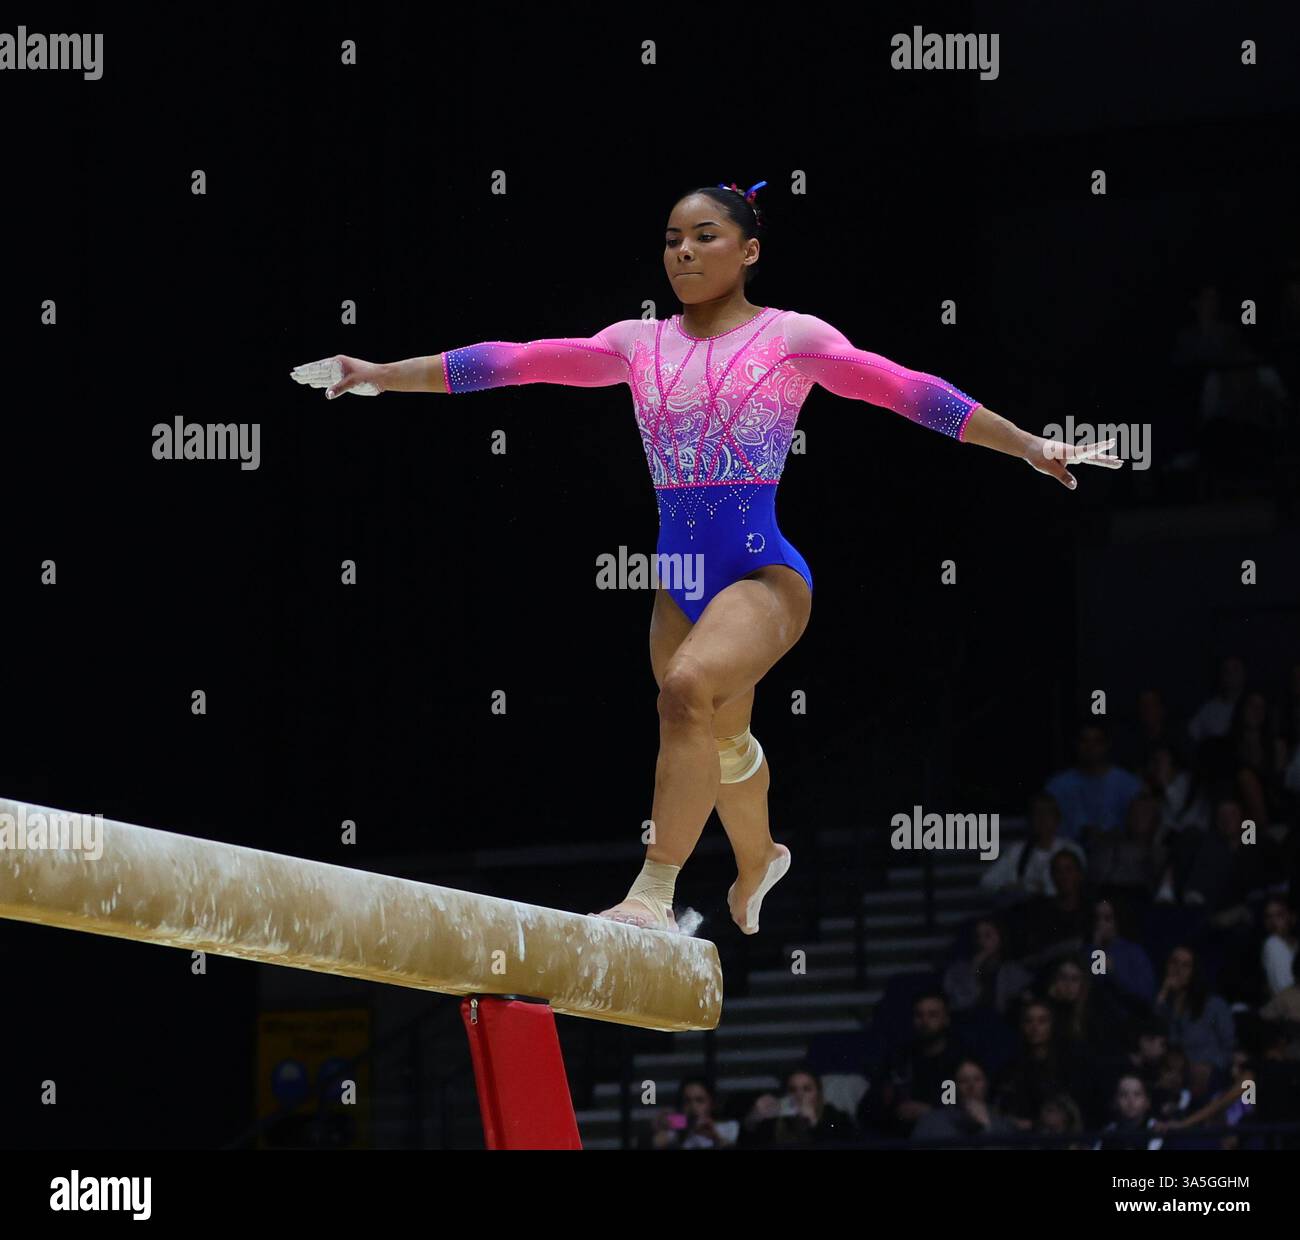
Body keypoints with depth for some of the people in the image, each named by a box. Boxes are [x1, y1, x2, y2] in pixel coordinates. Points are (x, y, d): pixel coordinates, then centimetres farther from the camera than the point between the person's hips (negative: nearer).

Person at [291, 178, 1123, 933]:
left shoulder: (791, 338, -2)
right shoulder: (638, 344, 9)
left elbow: (908, 391, -5)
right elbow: (510, 363, 8)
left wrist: (1032, 447, -8)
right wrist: (380, 375, 5)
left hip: (764, 574, -6)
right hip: (681, 580, 6)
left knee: (689, 687, -31)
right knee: (721, 738, 22)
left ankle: (655, 893, -31)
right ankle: (758, 861, 53)